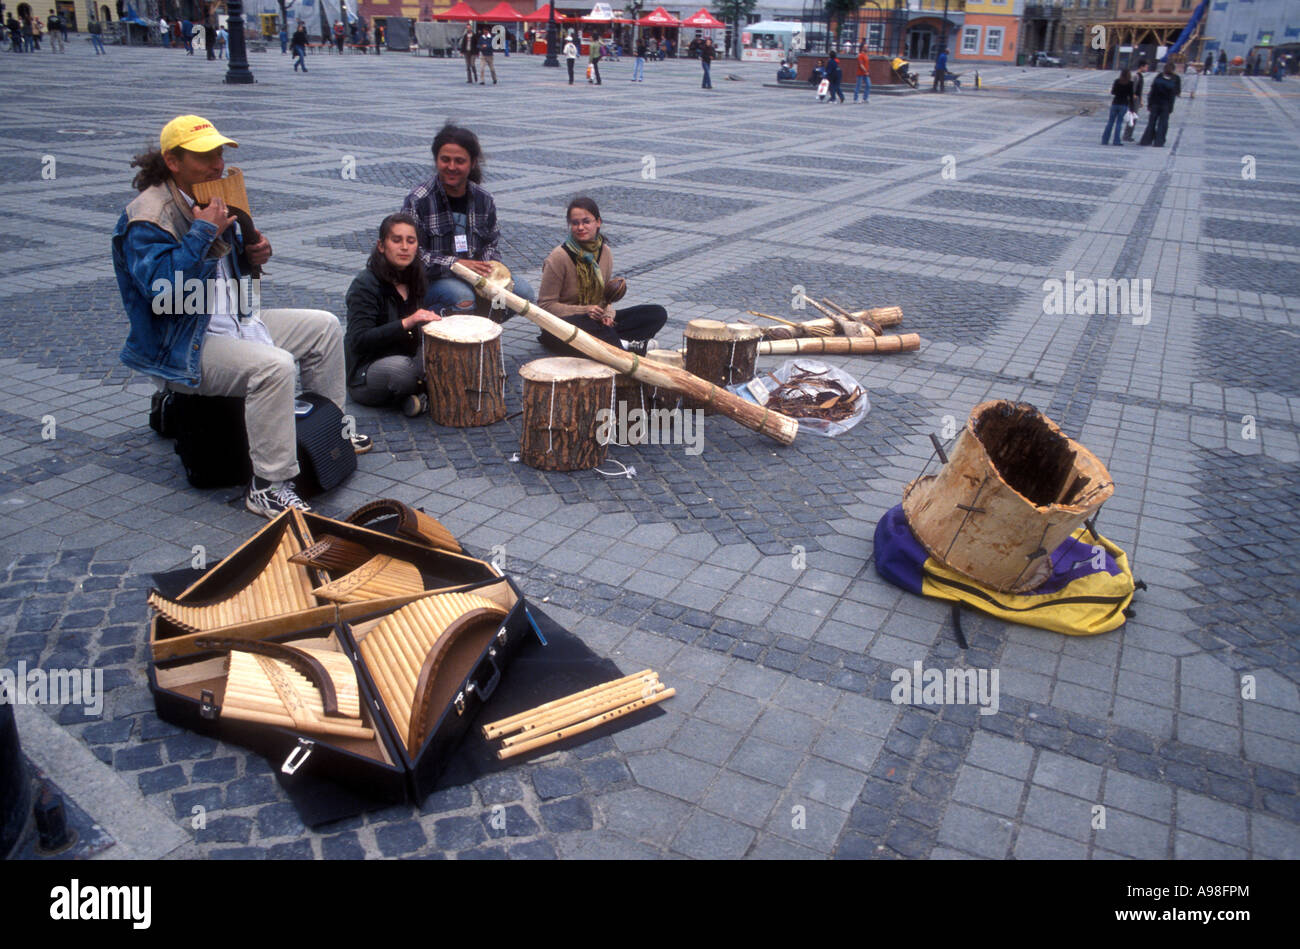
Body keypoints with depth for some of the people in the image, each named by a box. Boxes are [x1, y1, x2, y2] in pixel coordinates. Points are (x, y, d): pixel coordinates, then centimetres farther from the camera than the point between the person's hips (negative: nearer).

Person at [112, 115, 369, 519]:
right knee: (274, 366, -34)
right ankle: (268, 486, -27)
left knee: (324, 327, 11)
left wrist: (251, 255, 0)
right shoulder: (148, 217, -19)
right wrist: (203, 232, -29)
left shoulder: (215, 197, 10)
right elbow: (162, 289, -31)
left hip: (236, 322, 10)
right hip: (185, 348, -10)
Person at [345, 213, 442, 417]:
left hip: (407, 357, 7)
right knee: (400, 367, -38)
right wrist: (406, 323, -36)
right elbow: (359, 341, -26)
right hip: (364, 373, -6)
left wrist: (428, 319, -5)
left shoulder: (415, 279, 5)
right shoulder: (365, 285, -17)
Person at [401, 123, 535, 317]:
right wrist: (454, 263, -24)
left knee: (521, 289, -15)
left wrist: (490, 267, -9)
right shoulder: (417, 200, -10)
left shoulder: (483, 199, 5)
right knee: (463, 297, -37)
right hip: (432, 280, -5)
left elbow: (490, 244, 15)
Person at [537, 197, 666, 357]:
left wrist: (607, 313, -10)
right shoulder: (558, 258, -14)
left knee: (658, 313, -8)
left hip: (595, 321, 6)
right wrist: (584, 311, -22)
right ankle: (627, 347, -24)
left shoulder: (605, 252, 3)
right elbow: (545, 305, -12)